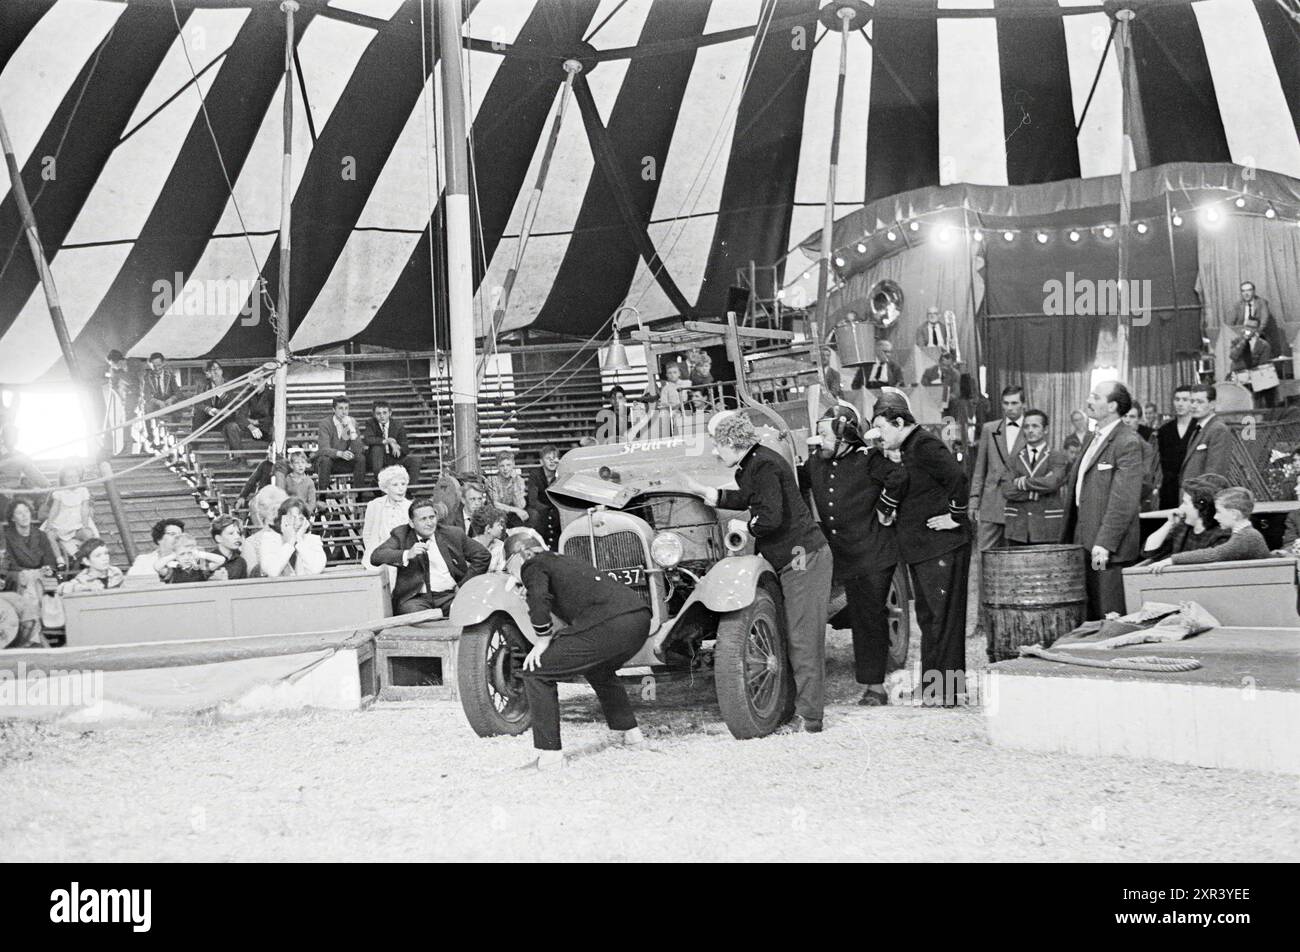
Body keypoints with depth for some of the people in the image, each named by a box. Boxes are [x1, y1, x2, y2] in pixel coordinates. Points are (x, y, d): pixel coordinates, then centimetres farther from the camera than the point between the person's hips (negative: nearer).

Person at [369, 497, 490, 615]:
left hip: (450, 595, 1)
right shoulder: (401, 535, 7)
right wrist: (407, 555, -21)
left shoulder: (453, 534, 9)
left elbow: (483, 556, 13)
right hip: (415, 598, -1)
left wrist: (464, 585, 2)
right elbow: (376, 557, -6)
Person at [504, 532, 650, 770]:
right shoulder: (564, 560, 32)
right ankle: (627, 732, 41)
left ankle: (549, 752, -1)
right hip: (640, 618, 9)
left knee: (536, 672, 1)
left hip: (609, 625, -9)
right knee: (598, 669, 38)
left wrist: (543, 639, -3)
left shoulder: (532, 566, 7)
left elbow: (538, 597, -14)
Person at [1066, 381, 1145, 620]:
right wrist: (1069, 536, 18)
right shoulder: (1091, 438, 17)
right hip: (1082, 542, 9)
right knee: (1086, 619, 10)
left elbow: (1123, 501, -18)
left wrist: (1104, 544, -23)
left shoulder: (1128, 443, -12)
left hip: (1107, 548, -8)